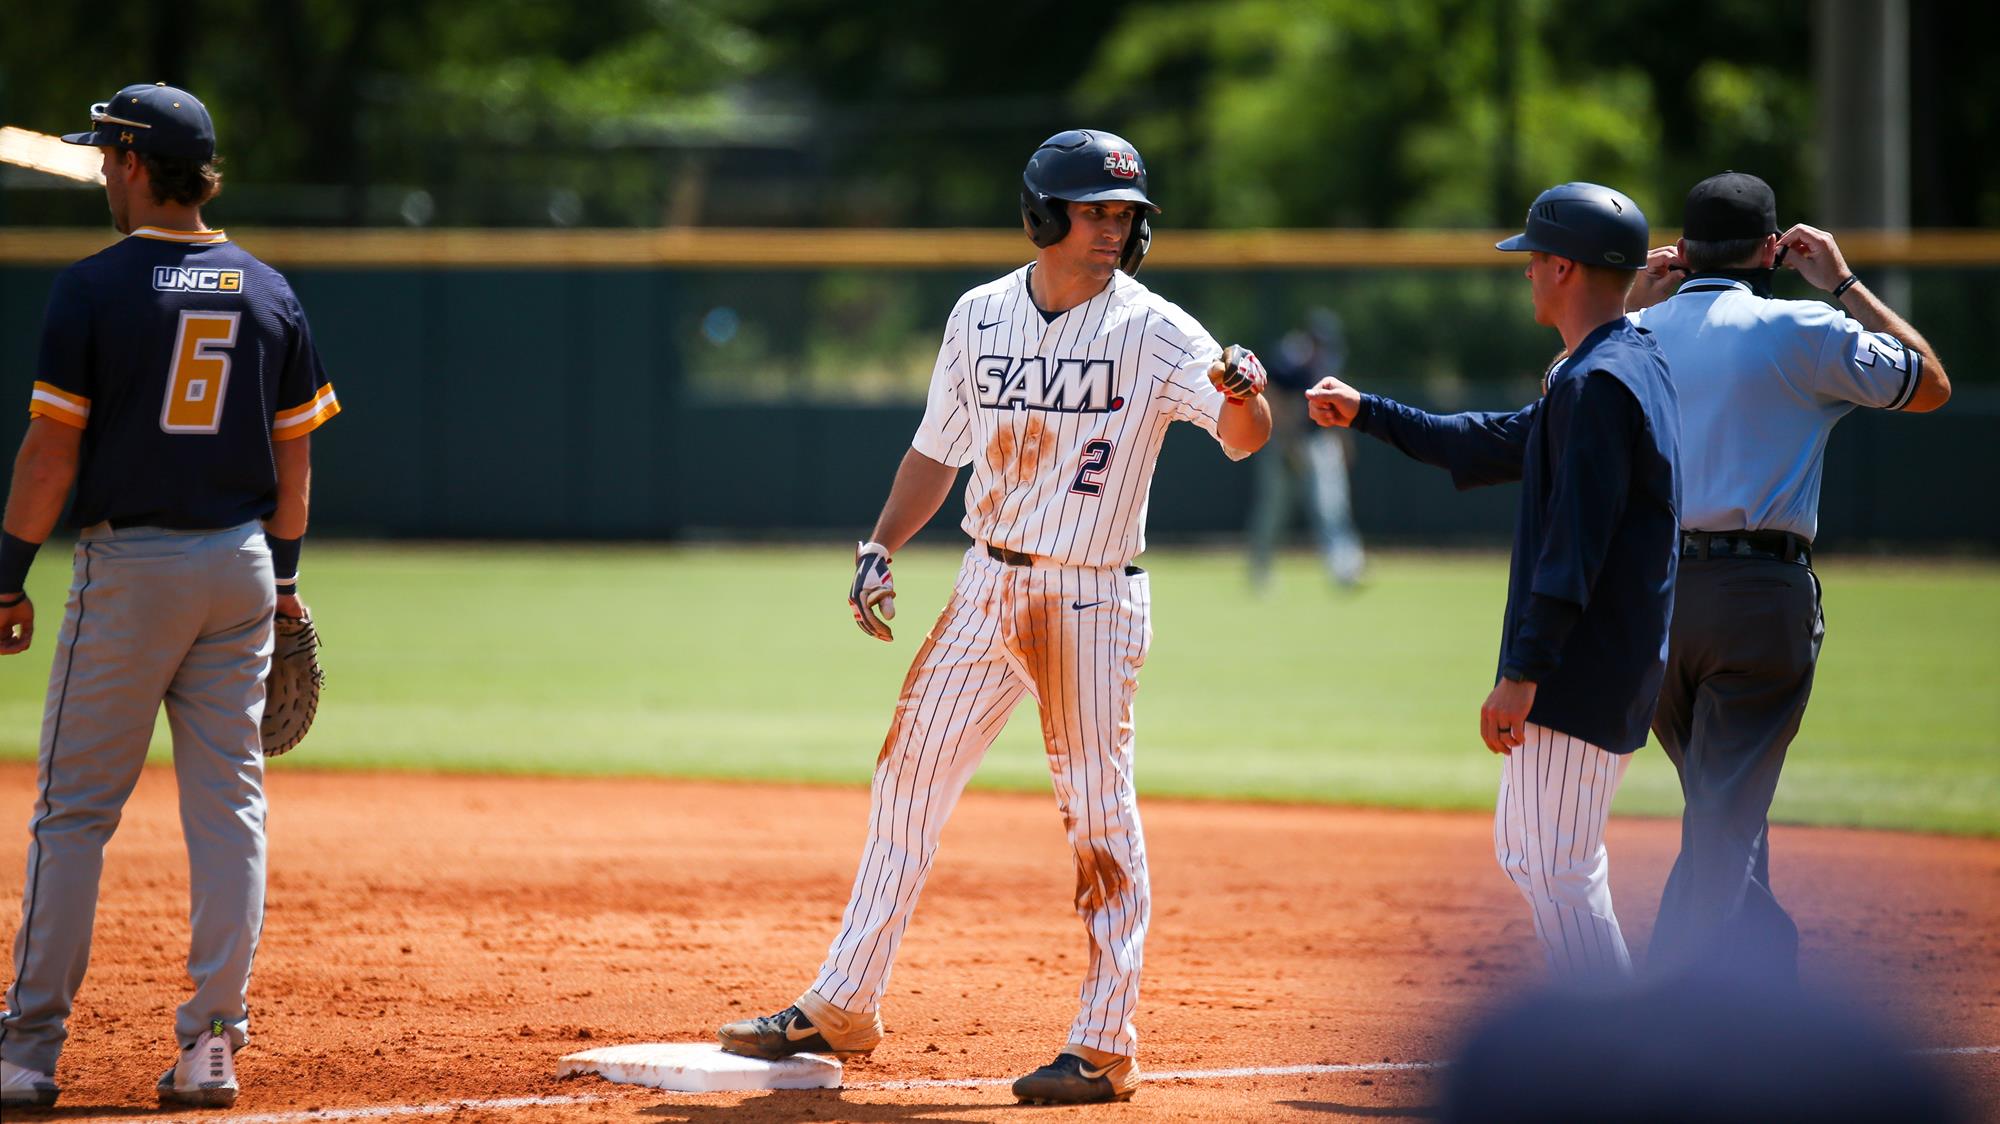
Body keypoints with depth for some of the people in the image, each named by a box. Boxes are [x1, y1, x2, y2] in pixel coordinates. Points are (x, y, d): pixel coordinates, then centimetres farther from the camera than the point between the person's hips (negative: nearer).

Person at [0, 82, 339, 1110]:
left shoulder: (94, 288, -9)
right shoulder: (270, 294, 6)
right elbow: (293, 455, 9)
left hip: (128, 565, -4)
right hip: (240, 565, 4)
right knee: (228, 804, 7)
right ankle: (212, 1044, 3)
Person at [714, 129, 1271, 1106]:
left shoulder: (1152, 331, -10)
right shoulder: (980, 317, 4)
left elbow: (1242, 436, -22)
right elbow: (939, 447, 15)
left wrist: (1244, 395, -44)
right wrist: (879, 547, 5)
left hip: (1091, 602, -5)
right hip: (987, 585, 5)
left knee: (1098, 814, -3)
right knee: (908, 779, 8)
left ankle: (1106, 1046, 4)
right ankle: (842, 1008, 18)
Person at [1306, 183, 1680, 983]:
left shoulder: (1595, 384, -18)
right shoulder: (1636, 364, 16)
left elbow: (1574, 548, -24)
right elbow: (1500, 445, 27)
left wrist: (1525, 673, -26)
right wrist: (1367, 413, 32)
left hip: (1582, 673, -11)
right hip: (1613, 669, 11)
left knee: (1559, 873, -10)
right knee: (1524, 849, 20)